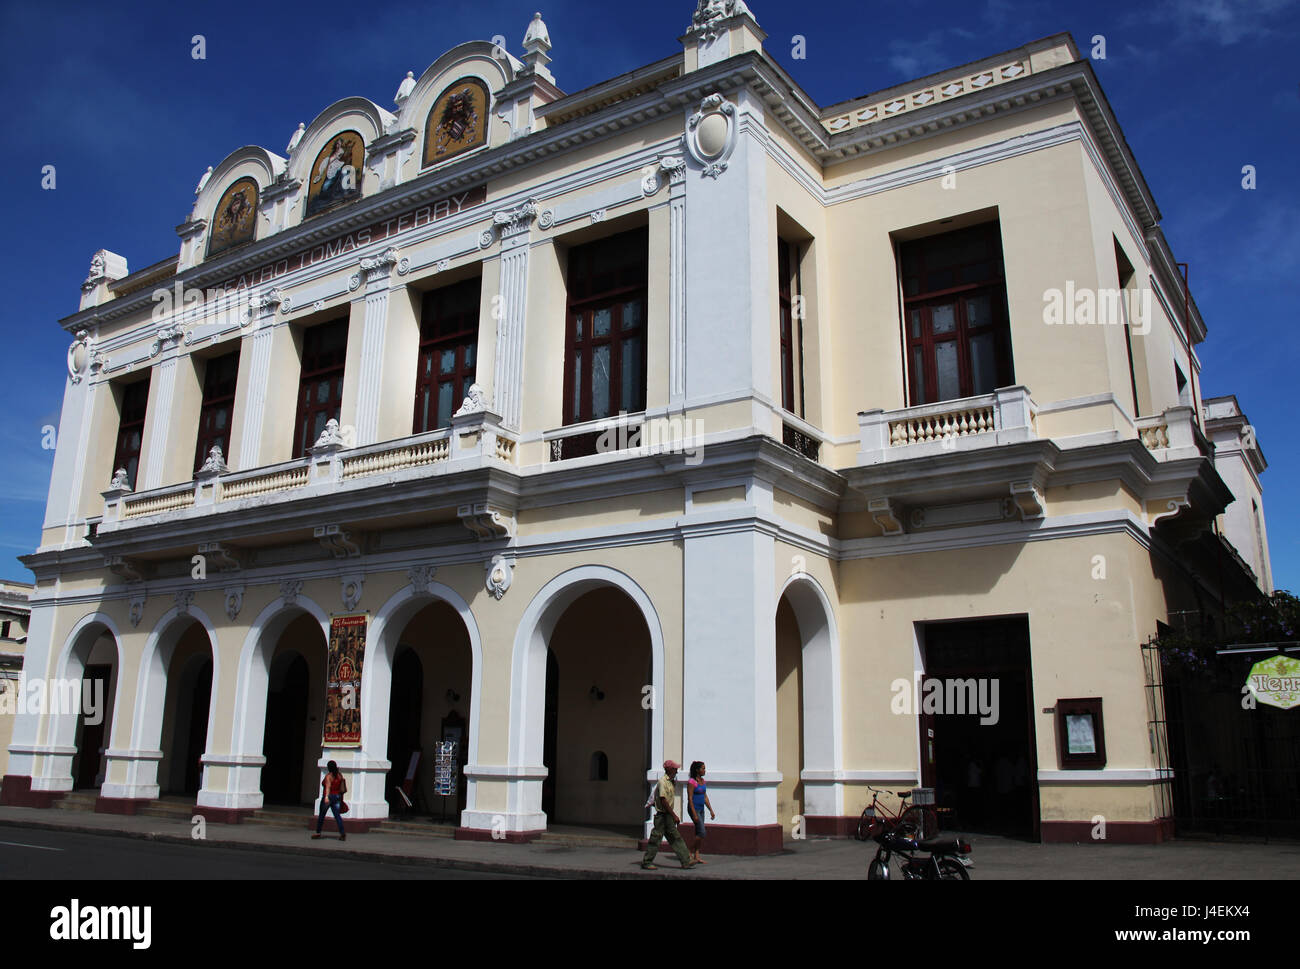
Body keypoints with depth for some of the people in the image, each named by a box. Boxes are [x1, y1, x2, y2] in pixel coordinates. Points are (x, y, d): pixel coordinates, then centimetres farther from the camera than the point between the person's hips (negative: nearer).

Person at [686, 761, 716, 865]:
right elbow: (690, 799, -17)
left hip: (701, 809, 8)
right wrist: (694, 814, -21)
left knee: (698, 833, 7)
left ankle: (696, 856, 10)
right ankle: (690, 853, 2)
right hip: (694, 808, -8)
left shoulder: (702, 781, 10)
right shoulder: (691, 782, -15)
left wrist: (711, 810, 11)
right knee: (702, 833, -11)